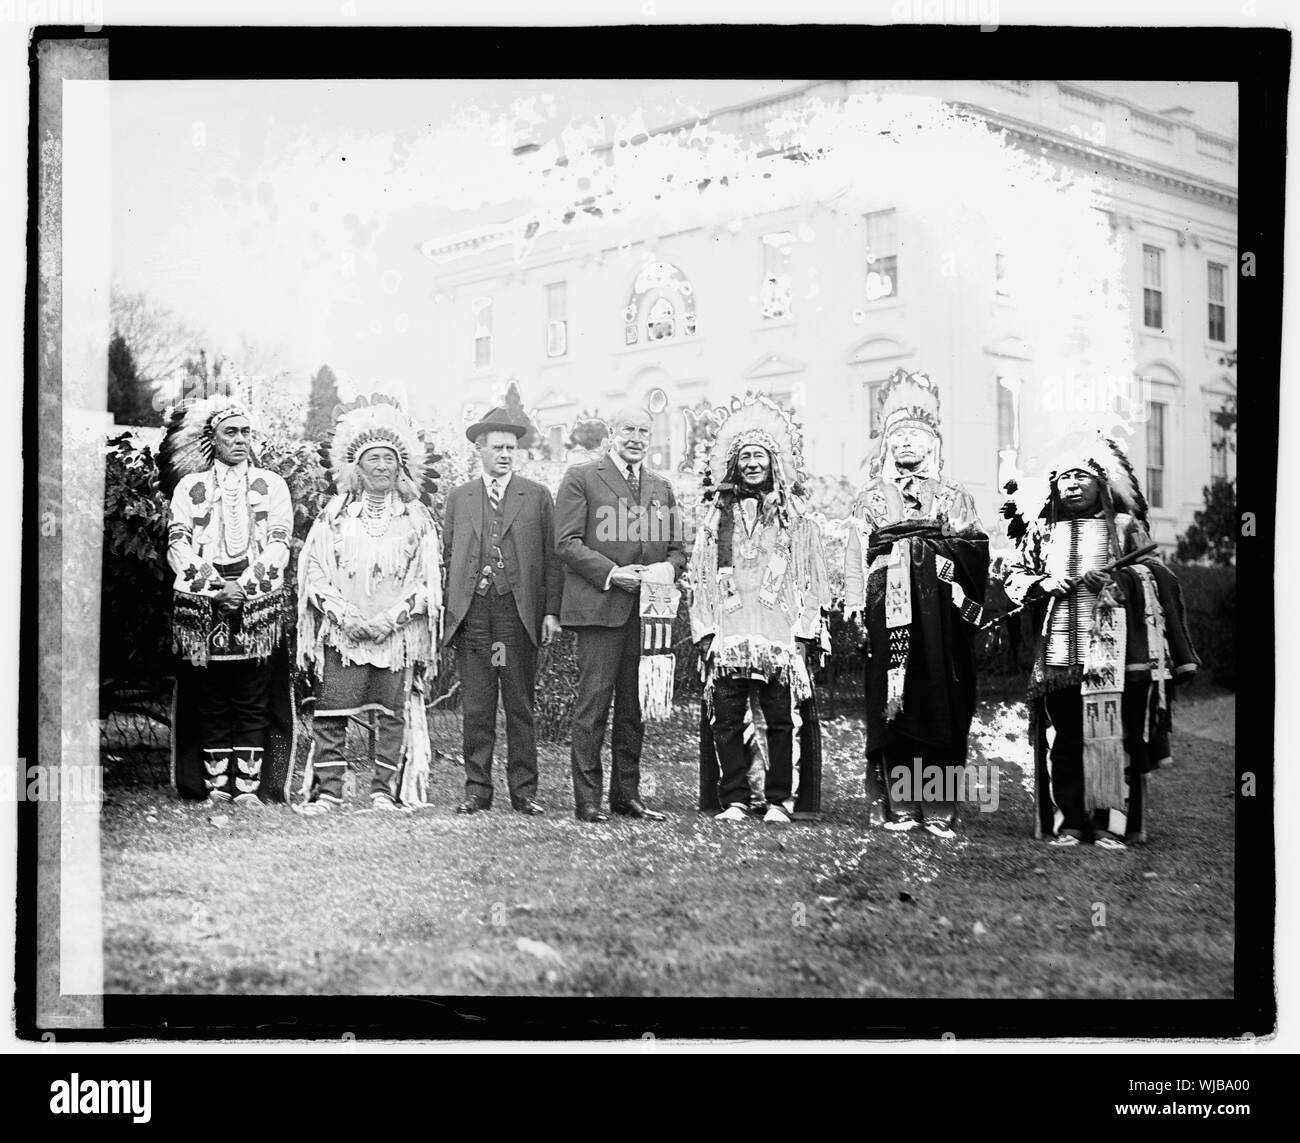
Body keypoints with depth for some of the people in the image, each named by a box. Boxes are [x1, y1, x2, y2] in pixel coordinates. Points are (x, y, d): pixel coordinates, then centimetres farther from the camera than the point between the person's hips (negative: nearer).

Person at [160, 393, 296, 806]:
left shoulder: (271, 485, 13)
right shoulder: (190, 486, 13)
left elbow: (279, 544, 3)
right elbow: (178, 545, 3)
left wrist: (246, 585, -12)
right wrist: (215, 586, -12)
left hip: (258, 605, 0)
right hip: (202, 607, 0)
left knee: (254, 705, -2)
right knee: (211, 704, 1)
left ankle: (249, 788, 0)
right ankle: (215, 788, 5)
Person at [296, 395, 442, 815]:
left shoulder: (416, 518, 9)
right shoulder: (335, 516, 10)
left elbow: (427, 579, 4)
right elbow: (314, 571, 4)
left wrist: (391, 617, -9)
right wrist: (345, 614, -9)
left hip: (397, 633, 0)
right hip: (341, 630, 0)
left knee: (392, 713, -1)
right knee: (330, 713, -5)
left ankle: (385, 792, 5)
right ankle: (327, 791, 0)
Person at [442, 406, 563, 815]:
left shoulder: (537, 496, 9)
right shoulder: (459, 497, 14)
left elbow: (552, 557, 5)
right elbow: (446, 555, 12)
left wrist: (551, 611, -3)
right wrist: (445, 609, 3)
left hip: (519, 612, -1)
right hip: (471, 611, 1)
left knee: (520, 705, 2)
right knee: (476, 707, 3)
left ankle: (523, 790, 8)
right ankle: (477, 788, 9)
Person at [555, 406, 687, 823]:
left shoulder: (661, 488, 19)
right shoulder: (581, 477, 2)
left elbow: (676, 548, 20)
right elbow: (567, 542, -5)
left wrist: (668, 568, -3)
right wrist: (611, 573, -15)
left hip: (648, 609, 5)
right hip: (599, 605, -5)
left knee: (636, 705, 8)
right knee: (594, 701, -7)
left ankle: (627, 795, 16)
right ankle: (587, 799, -2)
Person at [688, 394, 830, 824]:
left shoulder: (796, 517, 10)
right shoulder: (716, 515, 14)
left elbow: (810, 577, 6)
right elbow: (700, 576, 12)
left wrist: (804, 633, -2)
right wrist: (705, 630, 3)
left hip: (780, 636, -1)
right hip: (727, 635, 2)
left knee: (782, 720, -3)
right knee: (726, 720, -1)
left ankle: (780, 801, 4)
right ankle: (733, 801, 5)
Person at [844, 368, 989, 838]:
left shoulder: (953, 496, 17)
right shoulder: (872, 496, 18)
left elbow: (975, 552, 6)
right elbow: (855, 552, 9)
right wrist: (855, 602, -2)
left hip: (938, 606, 0)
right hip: (889, 606, 0)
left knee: (940, 701, -6)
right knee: (890, 702, -5)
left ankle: (937, 808, -4)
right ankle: (896, 805, -3)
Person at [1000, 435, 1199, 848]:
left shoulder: (1124, 526, 10)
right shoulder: (1041, 530, 15)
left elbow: (1154, 574, 8)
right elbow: (1014, 577, 16)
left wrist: (1115, 579, -10)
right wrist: (1041, 584, -4)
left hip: (1111, 648, -1)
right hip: (1058, 650, 2)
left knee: (1111, 733, -6)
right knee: (1062, 738, -1)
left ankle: (1111, 824, -1)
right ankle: (1066, 823, 6)